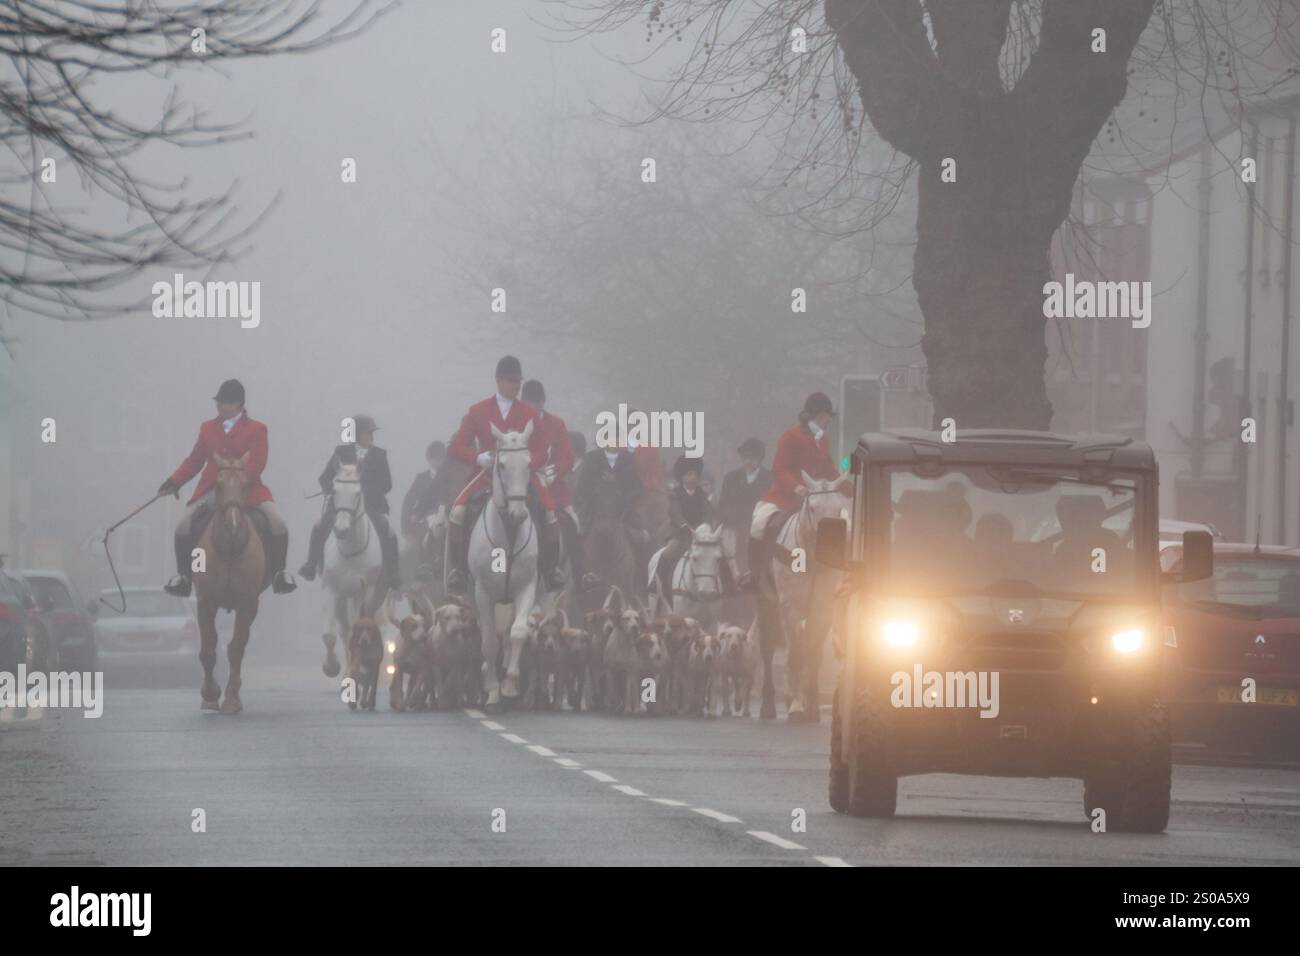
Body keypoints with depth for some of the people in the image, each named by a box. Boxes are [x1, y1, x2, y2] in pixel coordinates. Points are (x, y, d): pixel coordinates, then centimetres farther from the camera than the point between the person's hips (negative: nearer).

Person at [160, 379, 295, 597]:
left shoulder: (256, 430, 1)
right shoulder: (208, 428, 13)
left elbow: (256, 464, -9)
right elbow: (194, 461, 13)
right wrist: (174, 482, -1)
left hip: (247, 489, -2)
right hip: (211, 489, 3)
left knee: (278, 523, -21)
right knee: (183, 525, -17)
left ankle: (279, 573, -3)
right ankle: (183, 576, -4)